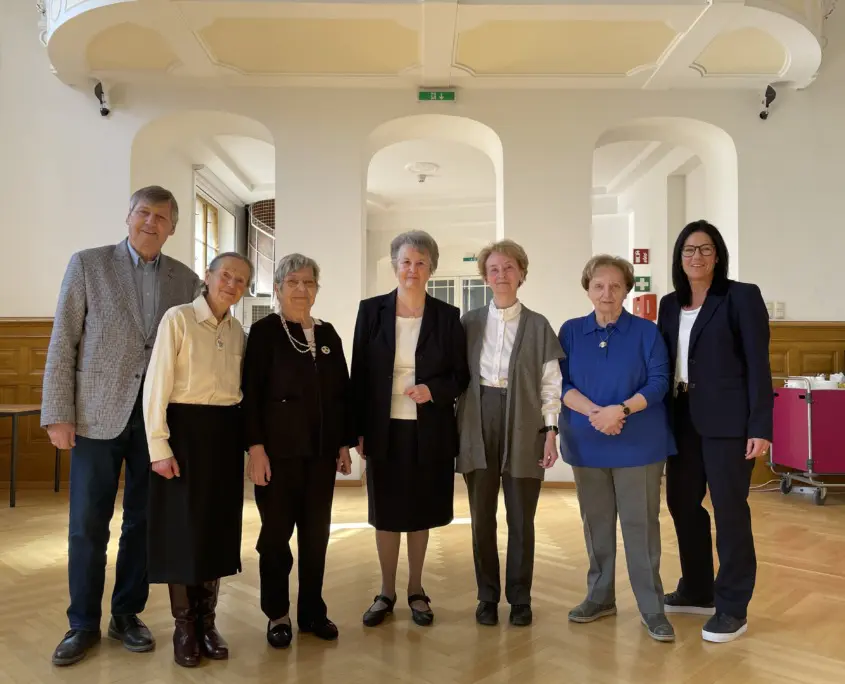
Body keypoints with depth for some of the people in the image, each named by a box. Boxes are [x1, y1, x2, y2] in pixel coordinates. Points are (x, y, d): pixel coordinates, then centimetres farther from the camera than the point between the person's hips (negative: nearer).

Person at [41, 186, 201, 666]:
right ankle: (84, 624, 23)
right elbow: (63, 343, -1)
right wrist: (58, 414, -6)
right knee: (88, 525, 5)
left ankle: (127, 615, 27)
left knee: (143, 522, 11)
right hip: (98, 414, -1)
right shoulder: (88, 264, 1)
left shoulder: (186, 279, 6)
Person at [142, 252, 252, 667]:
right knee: (183, 528, 4)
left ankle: (207, 622, 24)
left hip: (225, 435, 5)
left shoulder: (238, 332, 9)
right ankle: (184, 628, 19)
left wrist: (245, 439, 7)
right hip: (184, 430, -5)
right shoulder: (178, 319, -8)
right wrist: (159, 447, -15)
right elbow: (155, 386, -11)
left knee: (217, 527, 10)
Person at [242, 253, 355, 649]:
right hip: (279, 450, -4)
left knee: (316, 533, 10)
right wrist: (256, 447, -14)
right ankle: (277, 614, 22)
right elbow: (250, 392, -8)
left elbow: (342, 391, 11)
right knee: (276, 533, 6)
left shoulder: (328, 334, 10)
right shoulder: (264, 331, -2)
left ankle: (312, 611, 24)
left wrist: (345, 443, 7)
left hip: (322, 451, 4)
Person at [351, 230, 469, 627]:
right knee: (386, 512, 11)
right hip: (384, 429, 0)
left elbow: (461, 376, 3)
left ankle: (416, 590, 30)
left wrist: (433, 391, -17)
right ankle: (386, 592, 28)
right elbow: (359, 374, 1)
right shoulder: (371, 310, 0)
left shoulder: (447, 316, -1)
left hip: (429, 431, 0)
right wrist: (359, 430, -2)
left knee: (421, 512, 12)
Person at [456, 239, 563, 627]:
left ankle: (520, 598, 22)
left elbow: (551, 384, 2)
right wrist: (454, 428, 1)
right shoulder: (469, 322, 7)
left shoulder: (538, 325, 4)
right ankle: (487, 596, 23)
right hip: (479, 423, 1)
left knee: (521, 519, 6)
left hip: (524, 425, -1)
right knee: (481, 517, 8)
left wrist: (551, 431, -6)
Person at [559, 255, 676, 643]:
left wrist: (620, 410, -22)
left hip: (638, 444, -2)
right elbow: (562, 383, -3)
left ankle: (652, 607, 13)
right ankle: (600, 596, 27)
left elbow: (658, 383, -8)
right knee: (596, 522, 13)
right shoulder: (570, 332, 4)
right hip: (587, 443, 3)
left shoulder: (646, 332, -2)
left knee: (641, 524, 1)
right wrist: (595, 412, -19)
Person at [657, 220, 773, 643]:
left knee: (729, 509, 1)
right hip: (682, 418, 6)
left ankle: (733, 608, 16)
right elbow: (663, 363, 11)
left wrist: (760, 427, -14)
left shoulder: (742, 296, -3)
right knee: (681, 503, 12)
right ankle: (697, 591, 31)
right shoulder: (670, 304, 12)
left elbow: (758, 365, -8)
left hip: (726, 419, -6)